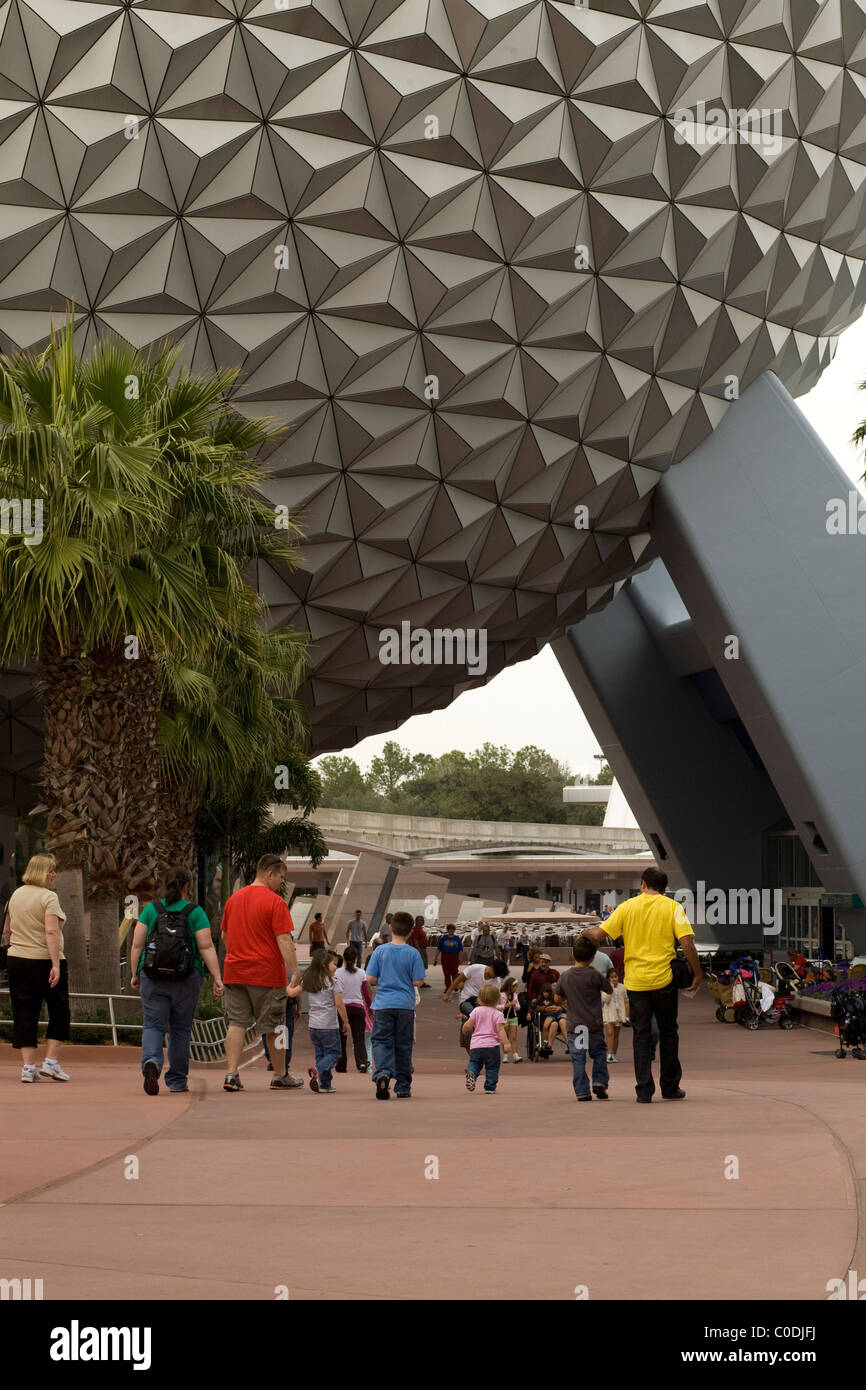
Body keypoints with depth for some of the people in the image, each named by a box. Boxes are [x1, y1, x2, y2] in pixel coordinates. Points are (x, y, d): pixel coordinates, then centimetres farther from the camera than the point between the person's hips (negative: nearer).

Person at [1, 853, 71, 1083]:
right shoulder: (48, 897, -10)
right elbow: (51, 932, -21)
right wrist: (55, 964, -25)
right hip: (44, 961, -6)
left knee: (24, 1014, 6)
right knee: (59, 1012, 8)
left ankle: (28, 1066, 2)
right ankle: (51, 1061, 3)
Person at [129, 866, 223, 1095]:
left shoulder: (151, 909, 3)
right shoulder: (195, 912, -1)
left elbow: (137, 945, 2)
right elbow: (207, 948, -7)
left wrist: (134, 974, 11)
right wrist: (217, 978, -5)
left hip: (153, 977, 0)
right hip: (187, 979, 0)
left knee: (153, 1025, 2)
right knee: (180, 1029, 12)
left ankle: (151, 1063, -27)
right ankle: (177, 1080, 19)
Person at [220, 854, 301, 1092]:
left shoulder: (234, 899, 11)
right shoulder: (275, 902, -10)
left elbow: (224, 935, 21)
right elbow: (284, 940, -16)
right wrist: (295, 972, -17)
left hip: (234, 973, 5)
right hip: (266, 974, -5)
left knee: (236, 1023, 5)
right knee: (274, 1027, 7)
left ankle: (231, 1075, -5)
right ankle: (280, 1077, 17)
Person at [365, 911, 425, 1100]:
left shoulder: (380, 951, -3)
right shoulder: (413, 953, -5)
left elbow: (370, 979, -4)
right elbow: (418, 982, -5)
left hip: (383, 1004, 0)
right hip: (405, 1004, 0)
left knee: (382, 1041, 1)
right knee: (403, 1046, 9)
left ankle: (383, 1072, -27)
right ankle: (403, 1087, 15)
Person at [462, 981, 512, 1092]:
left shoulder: (477, 1011, 3)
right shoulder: (497, 1013, -3)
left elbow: (468, 1025, -1)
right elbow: (500, 1030, -12)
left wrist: (464, 1031, 21)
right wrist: (506, 1043, -14)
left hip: (476, 1045, 2)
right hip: (492, 1045, -2)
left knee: (474, 1062, 16)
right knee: (492, 1067, 8)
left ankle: (471, 1072, -15)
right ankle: (489, 1087, 6)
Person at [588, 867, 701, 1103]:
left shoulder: (628, 906, 1)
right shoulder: (672, 907, -1)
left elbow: (599, 935, -3)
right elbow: (687, 942, -10)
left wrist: (587, 932, 20)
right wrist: (697, 973, -1)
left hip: (636, 981, 0)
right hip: (664, 978, 0)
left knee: (641, 1034, 7)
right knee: (668, 1032, 14)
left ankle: (644, 1090, 4)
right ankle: (670, 1087, 18)